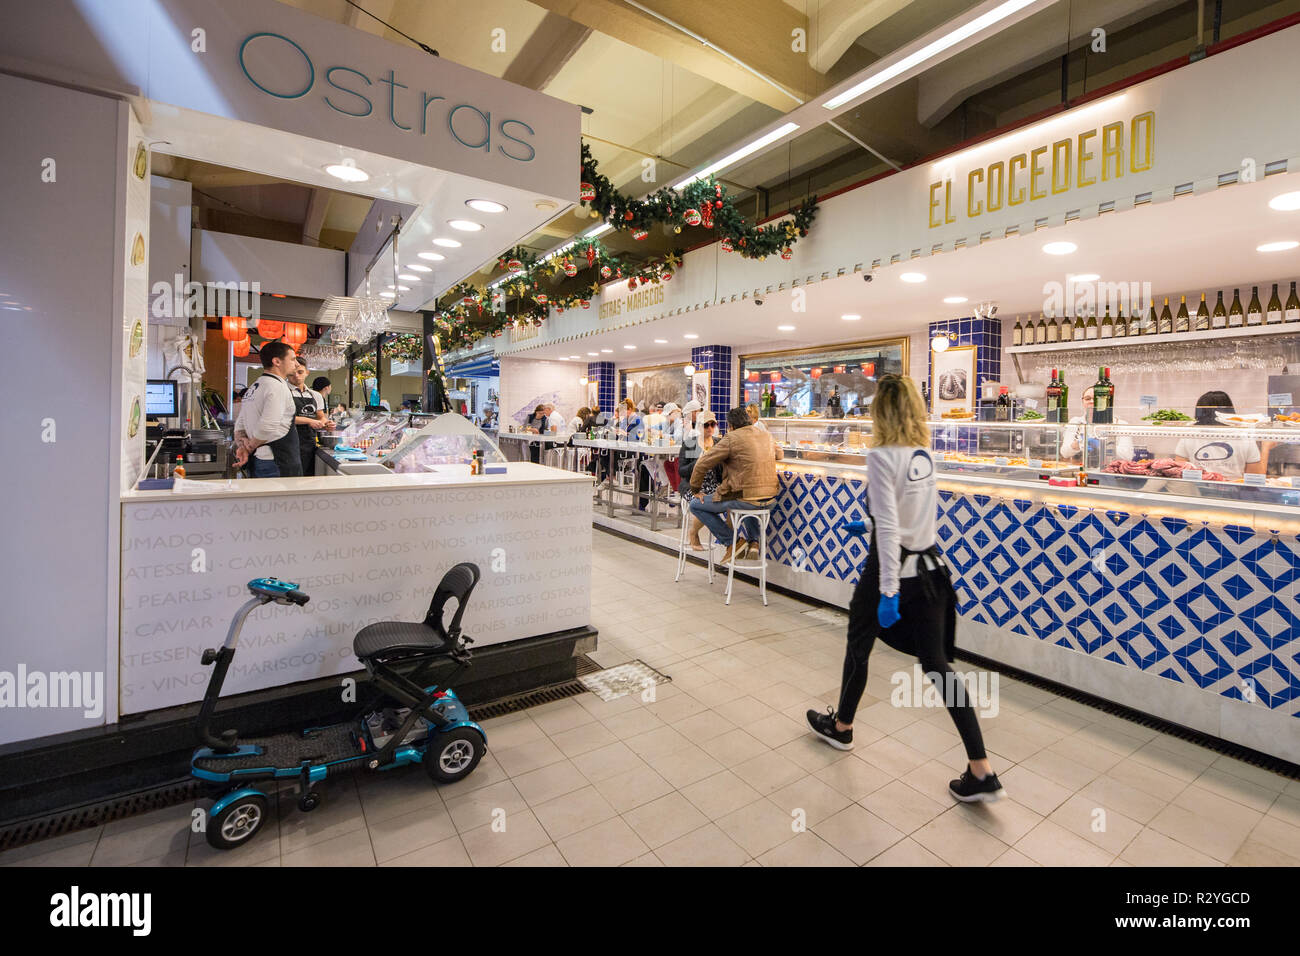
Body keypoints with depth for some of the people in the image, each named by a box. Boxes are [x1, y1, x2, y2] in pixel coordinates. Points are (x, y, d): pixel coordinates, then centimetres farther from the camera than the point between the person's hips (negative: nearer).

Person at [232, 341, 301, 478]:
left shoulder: (253, 387, 17)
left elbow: (240, 425, 18)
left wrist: (242, 446, 4)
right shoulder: (278, 387, -14)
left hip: (256, 461, 10)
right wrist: (249, 448, -8)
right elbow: (267, 428, -23)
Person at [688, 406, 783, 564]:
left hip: (745, 498, -7)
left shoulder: (731, 439, -10)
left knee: (695, 505, 5)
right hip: (768, 498, 8)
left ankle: (732, 542, 3)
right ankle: (753, 540, 26)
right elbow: (779, 454, 32)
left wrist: (695, 489, 6)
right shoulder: (767, 436, 10)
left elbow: (702, 464, -7)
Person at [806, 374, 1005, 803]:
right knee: (937, 663, 12)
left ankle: (841, 727, 38)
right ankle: (983, 773, 14)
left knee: (859, 647, 16)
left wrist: (888, 591, -23)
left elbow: (888, 528, -24)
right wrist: (867, 525, 28)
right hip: (929, 567, 7)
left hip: (891, 567, -6)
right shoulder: (925, 454, 4)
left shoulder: (883, 456, -19)